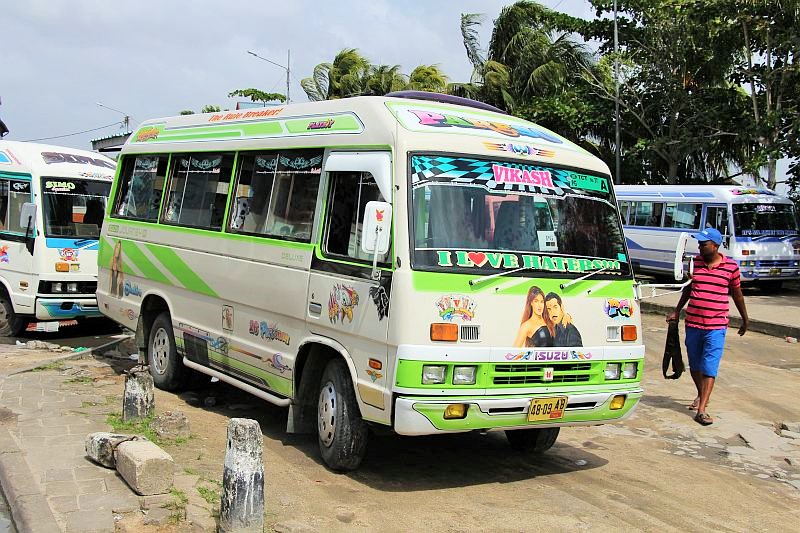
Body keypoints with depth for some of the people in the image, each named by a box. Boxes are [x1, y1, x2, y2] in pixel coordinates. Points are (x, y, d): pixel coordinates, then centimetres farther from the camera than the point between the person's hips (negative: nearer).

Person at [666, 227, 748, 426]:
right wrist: (677, 311, 19)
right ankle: (701, 396, 40)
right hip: (692, 323, 4)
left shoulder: (730, 266, -4)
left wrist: (745, 320, 17)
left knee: (709, 368, -8)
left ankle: (701, 410, -9)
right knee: (694, 365, 15)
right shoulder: (696, 262, 3)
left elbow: (737, 294, 9)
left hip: (716, 326, -4)